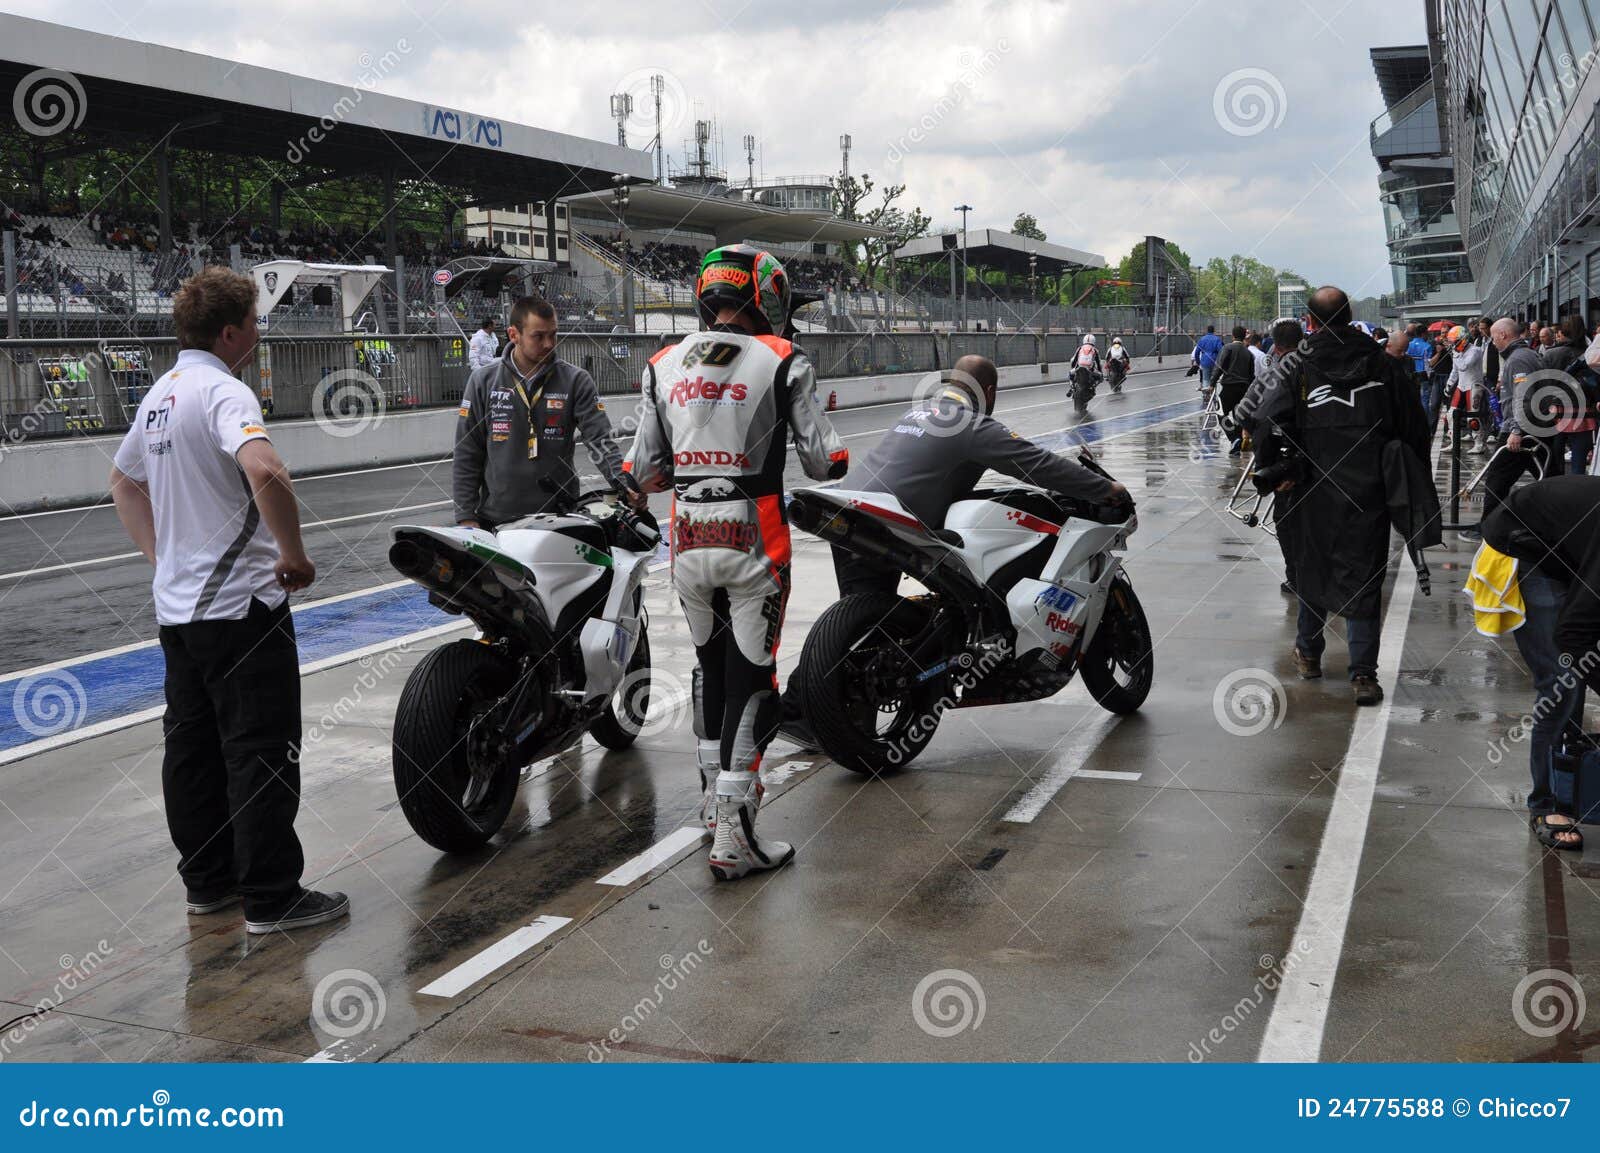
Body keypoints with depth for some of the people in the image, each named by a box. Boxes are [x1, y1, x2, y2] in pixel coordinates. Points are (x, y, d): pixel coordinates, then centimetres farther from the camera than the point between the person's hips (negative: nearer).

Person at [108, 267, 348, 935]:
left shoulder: (160, 395, 14)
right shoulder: (223, 391, -16)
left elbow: (123, 483, 27)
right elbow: (264, 470, -35)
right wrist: (295, 555, -23)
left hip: (177, 603, 10)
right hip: (240, 604, -9)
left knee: (192, 746, 14)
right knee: (262, 749, -3)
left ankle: (207, 880, 25)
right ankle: (272, 897, 2)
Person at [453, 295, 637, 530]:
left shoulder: (576, 381, 1)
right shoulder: (484, 380, 3)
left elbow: (600, 440, -6)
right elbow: (466, 454, 5)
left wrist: (624, 484, -24)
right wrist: (465, 516, -1)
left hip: (559, 517, 0)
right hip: (496, 518, 1)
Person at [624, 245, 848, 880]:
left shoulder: (662, 365, 5)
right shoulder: (783, 362, -6)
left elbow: (644, 470, 6)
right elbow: (824, 462, -5)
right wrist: (831, 445, 17)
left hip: (688, 541, 4)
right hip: (753, 542, -4)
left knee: (710, 665, 22)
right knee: (752, 678, 1)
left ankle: (715, 791, 36)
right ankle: (734, 834, -1)